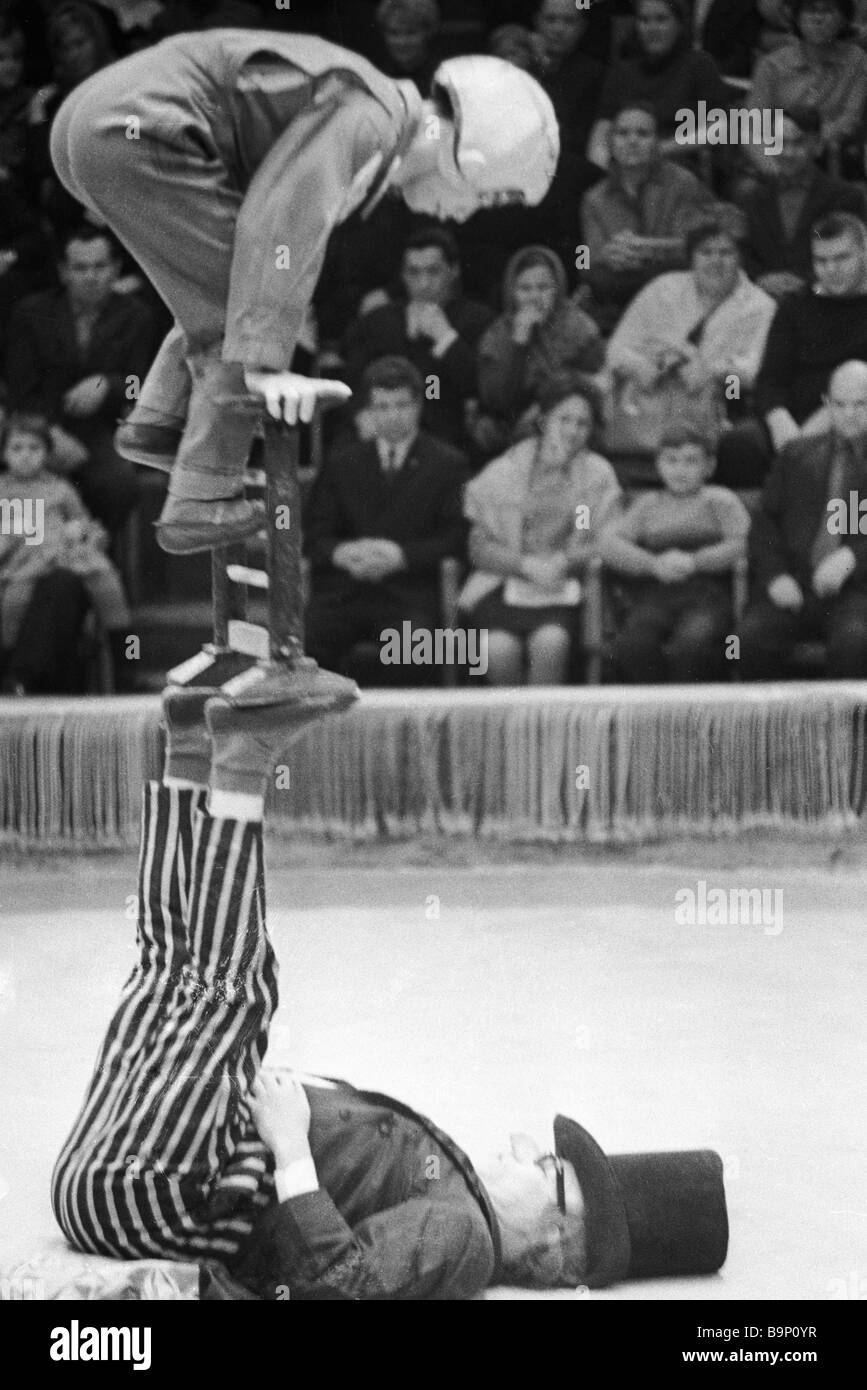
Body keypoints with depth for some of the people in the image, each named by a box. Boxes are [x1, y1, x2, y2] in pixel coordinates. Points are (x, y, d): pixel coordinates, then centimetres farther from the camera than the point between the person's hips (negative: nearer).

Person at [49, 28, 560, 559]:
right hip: (141, 132, -10)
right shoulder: (368, 117, -10)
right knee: (243, 309, -4)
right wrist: (265, 366, -25)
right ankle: (203, 503, -4)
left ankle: (160, 420, 16)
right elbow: (284, 220, -22)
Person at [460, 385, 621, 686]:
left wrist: (564, 561, -15)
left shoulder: (598, 474, 11)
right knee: (502, 646, -32)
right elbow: (479, 548, 3)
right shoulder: (502, 473, 9)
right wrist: (528, 565, -13)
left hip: (562, 589, 0)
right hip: (504, 581, 0)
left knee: (551, 641, -33)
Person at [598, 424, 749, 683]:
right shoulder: (649, 504, 26)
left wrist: (694, 562, -9)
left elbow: (742, 543, 2)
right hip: (653, 596, 2)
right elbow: (609, 544, 11)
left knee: (690, 645, -37)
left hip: (706, 595, -2)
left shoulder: (720, 500, 20)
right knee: (632, 646, -32)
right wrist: (654, 565, -6)